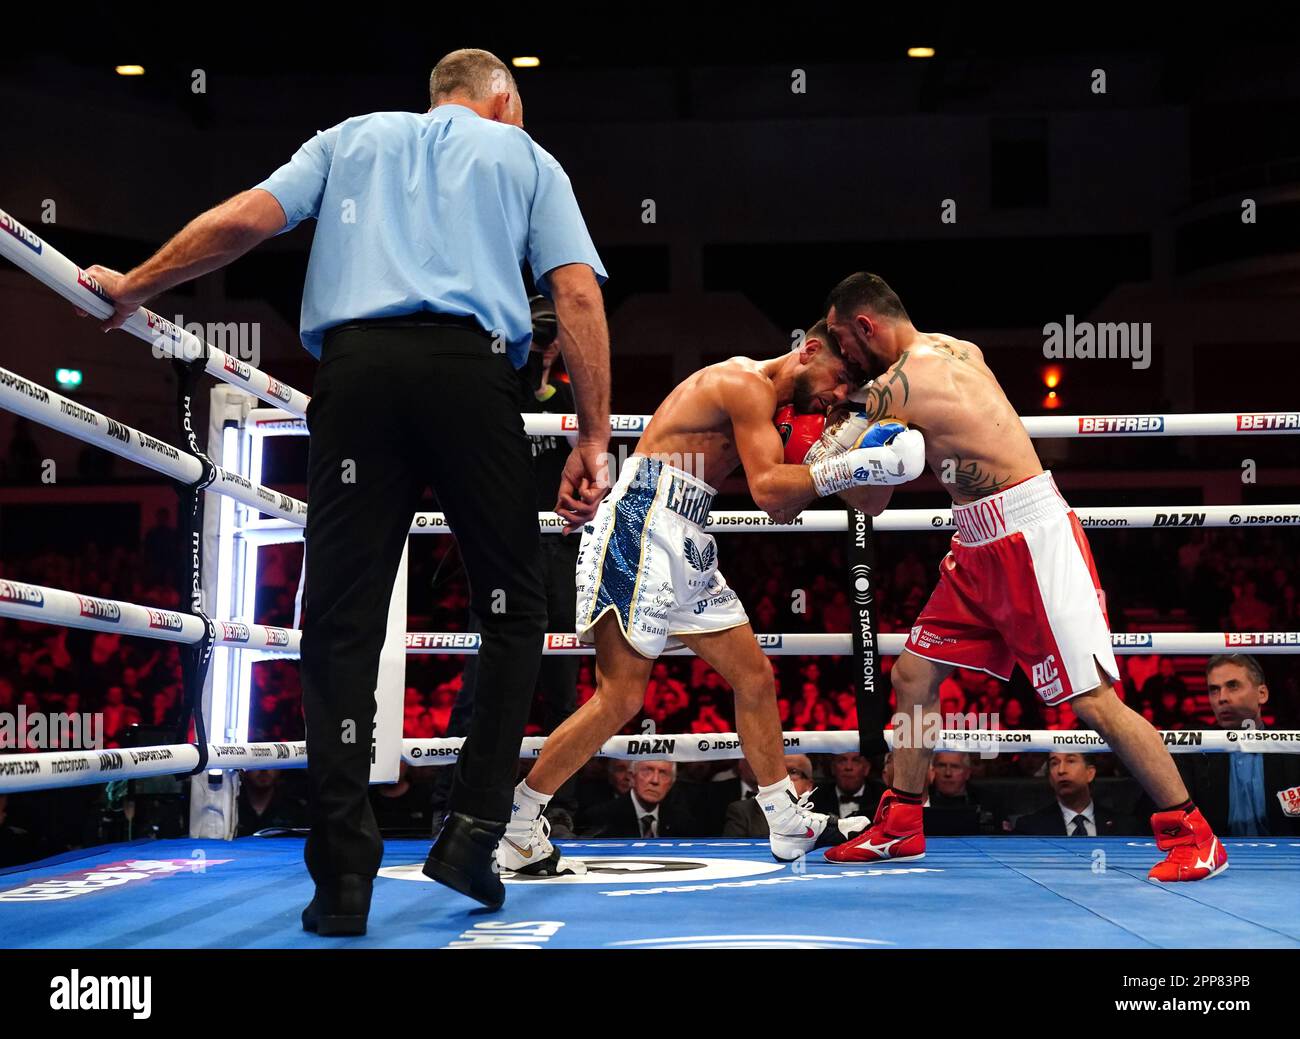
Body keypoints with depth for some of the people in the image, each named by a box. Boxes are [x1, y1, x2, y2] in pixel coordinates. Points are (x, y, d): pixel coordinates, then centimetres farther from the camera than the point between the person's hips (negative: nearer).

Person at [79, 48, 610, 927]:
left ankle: (344, 877, -3)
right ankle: (473, 834, 3)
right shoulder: (526, 157, 22)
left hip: (358, 364, 1)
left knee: (342, 623, 2)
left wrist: (133, 287, 25)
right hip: (471, 369, -1)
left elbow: (241, 222, 12)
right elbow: (578, 295, 7)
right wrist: (593, 439, 6)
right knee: (513, 609, 13)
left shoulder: (352, 139, 26)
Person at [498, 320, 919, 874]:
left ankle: (789, 825, 21)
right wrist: (857, 464, -20)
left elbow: (781, 503, 16)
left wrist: (843, 448, 6)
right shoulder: (748, 383, -10)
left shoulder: (764, 403, 21)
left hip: (683, 547, 11)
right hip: (639, 527, -11)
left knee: (754, 675, 11)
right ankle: (514, 827, -6)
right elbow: (768, 491, -19)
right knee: (621, 695, -15)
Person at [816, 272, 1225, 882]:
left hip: (1034, 540, -10)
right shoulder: (954, 349, 11)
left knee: (1093, 700, -9)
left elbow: (870, 504, -5)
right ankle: (900, 827, 21)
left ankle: (1192, 836, 0)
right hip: (981, 548, 10)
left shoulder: (893, 386, -14)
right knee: (911, 675, 10)